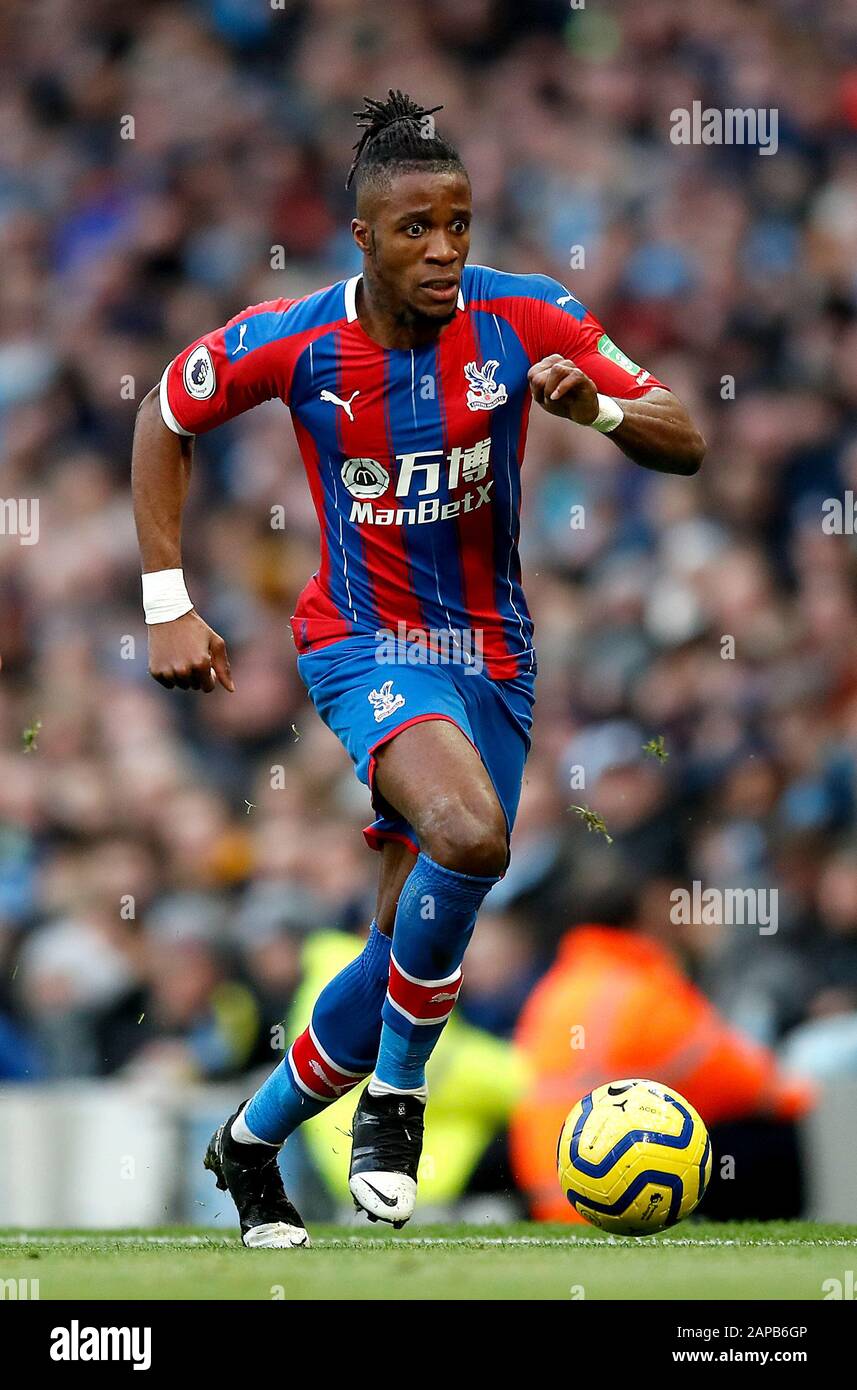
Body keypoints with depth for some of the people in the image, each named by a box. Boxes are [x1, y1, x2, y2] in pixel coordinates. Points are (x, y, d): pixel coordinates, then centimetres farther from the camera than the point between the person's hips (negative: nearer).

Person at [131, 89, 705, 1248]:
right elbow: (164, 423, 7)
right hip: (365, 641, -3)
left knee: (411, 947, 6)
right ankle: (395, 1097, -14)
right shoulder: (288, 343, -12)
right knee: (469, 834, -33)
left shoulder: (525, 319, -10)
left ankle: (252, 1143, 29)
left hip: (491, 654, 3)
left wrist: (598, 408, -28)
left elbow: (686, 444, -6)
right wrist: (168, 605, 1)